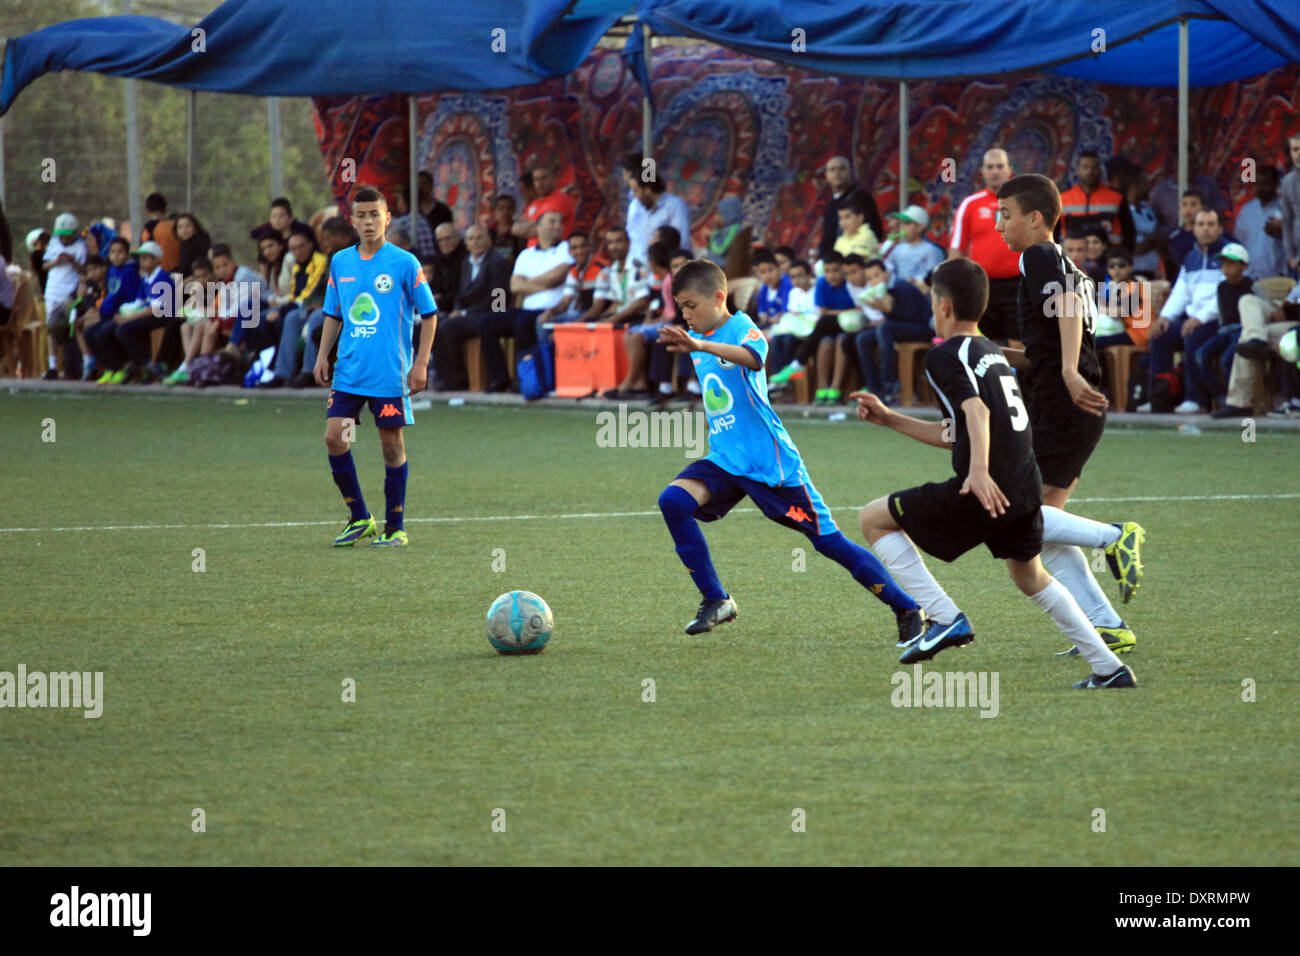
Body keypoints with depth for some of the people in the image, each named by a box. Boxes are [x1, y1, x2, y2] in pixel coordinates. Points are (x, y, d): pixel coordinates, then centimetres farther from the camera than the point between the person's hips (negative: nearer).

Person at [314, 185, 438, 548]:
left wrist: (421, 363, -7)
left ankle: (395, 528, 11)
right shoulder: (340, 262, 8)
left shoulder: (404, 263, -5)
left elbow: (429, 314, -1)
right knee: (334, 437, -5)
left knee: (392, 444, 1)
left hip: (390, 375, -4)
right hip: (348, 372, 4)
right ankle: (359, 518, 10)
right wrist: (323, 355, 7)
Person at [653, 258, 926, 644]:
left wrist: (699, 346, -54)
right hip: (725, 461, 7)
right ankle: (716, 601, -8)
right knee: (674, 500, -17)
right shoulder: (699, 338, 10)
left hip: (771, 461, -7)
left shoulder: (741, 327, -14)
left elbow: (753, 357, -41)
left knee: (828, 540, -5)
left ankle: (908, 610, 8)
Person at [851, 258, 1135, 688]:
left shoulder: (945, 355, -3)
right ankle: (1111, 669, 26)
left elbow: (977, 410, -22)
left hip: (983, 488, -8)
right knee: (1030, 575, 30)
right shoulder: (992, 352, 24)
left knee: (873, 519, 6)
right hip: (1025, 487, 8)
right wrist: (889, 419, 32)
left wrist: (979, 471, -35)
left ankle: (945, 619, -3)